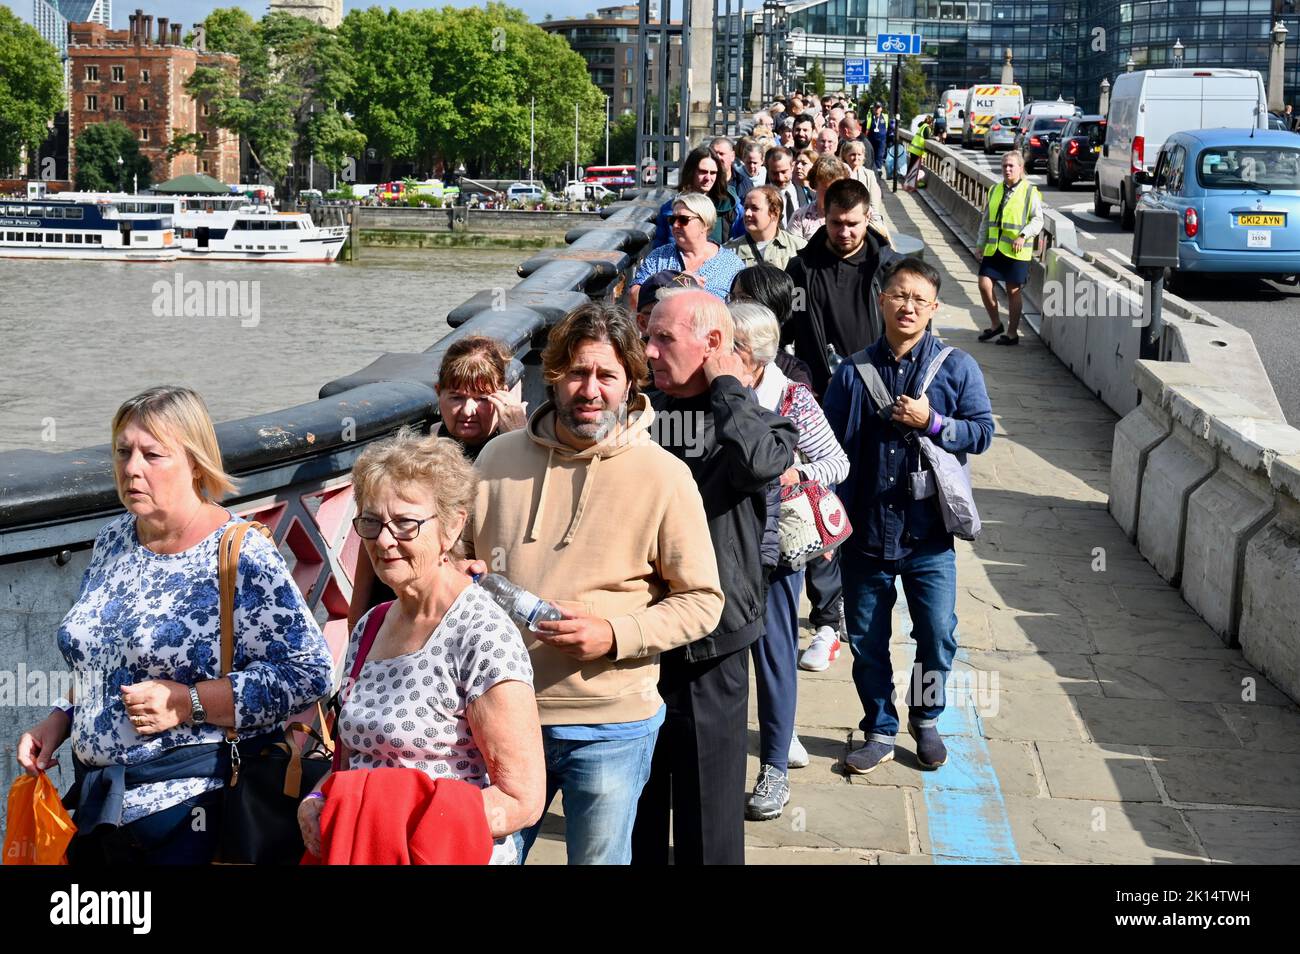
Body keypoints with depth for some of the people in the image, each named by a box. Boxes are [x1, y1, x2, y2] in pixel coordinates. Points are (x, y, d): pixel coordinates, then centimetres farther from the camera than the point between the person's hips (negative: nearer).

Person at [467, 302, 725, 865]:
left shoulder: (664, 475, -7)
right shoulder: (502, 459, 4)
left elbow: (702, 602, -5)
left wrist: (615, 634, -18)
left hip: (609, 727, -3)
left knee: (599, 857, 12)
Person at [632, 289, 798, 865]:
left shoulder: (754, 417, -3)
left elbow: (757, 461, -28)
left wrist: (726, 386, -16)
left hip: (709, 644, -4)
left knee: (707, 800, 8)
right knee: (636, 790, 18)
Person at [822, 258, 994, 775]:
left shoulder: (957, 367, -2)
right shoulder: (853, 371, 2)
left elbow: (982, 432, -2)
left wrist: (931, 422, -17)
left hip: (928, 532, -1)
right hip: (865, 532, 2)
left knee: (938, 635, 1)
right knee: (867, 641, 10)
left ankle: (925, 718, 28)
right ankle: (880, 732, 27)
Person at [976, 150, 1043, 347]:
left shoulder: (1030, 192, -3)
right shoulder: (995, 190, 13)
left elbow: (1038, 220, -5)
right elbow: (986, 219, 18)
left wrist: (1023, 236, -19)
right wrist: (981, 244, 13)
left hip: (1016, 251, -5)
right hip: (993, 248, 5)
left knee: (1013, 291, 1)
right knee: (984, 284, -5)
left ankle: (1012, 333, 13)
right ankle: (995, 324, 15)